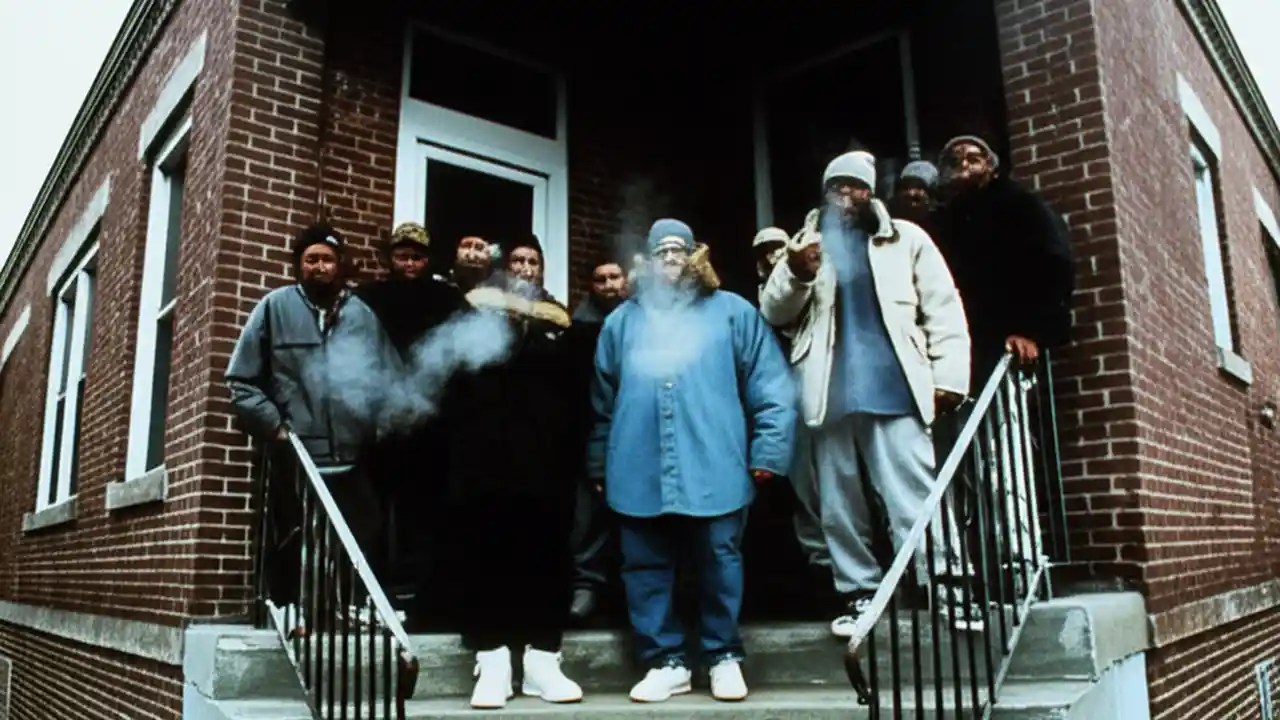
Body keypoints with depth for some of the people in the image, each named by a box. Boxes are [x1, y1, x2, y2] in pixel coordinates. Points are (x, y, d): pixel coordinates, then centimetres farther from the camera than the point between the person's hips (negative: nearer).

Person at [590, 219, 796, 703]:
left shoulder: (732, 312, 6)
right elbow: (603, 402, 18)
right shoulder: (622, 321, 15)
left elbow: (771, 388, 2)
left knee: (720, 564, 6)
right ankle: (665, 661, 21)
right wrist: (599, 465, 16)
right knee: (645, 568, 7)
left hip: (714, 469, -2)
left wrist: (767, 453, -4)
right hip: (638, 472, 3)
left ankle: (724, 656, 24)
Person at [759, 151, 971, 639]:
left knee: (916, 502, -6)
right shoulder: (805, 245, 16)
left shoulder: (905, 238, 12)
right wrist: (796, 274, -10)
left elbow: (943, 310, 7)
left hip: (895, 391, -2)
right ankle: (859, 594, 19)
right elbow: (773, 314, 10)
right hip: (830, 395, 3)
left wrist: (948, 376, -4)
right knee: (838, 507, 8)